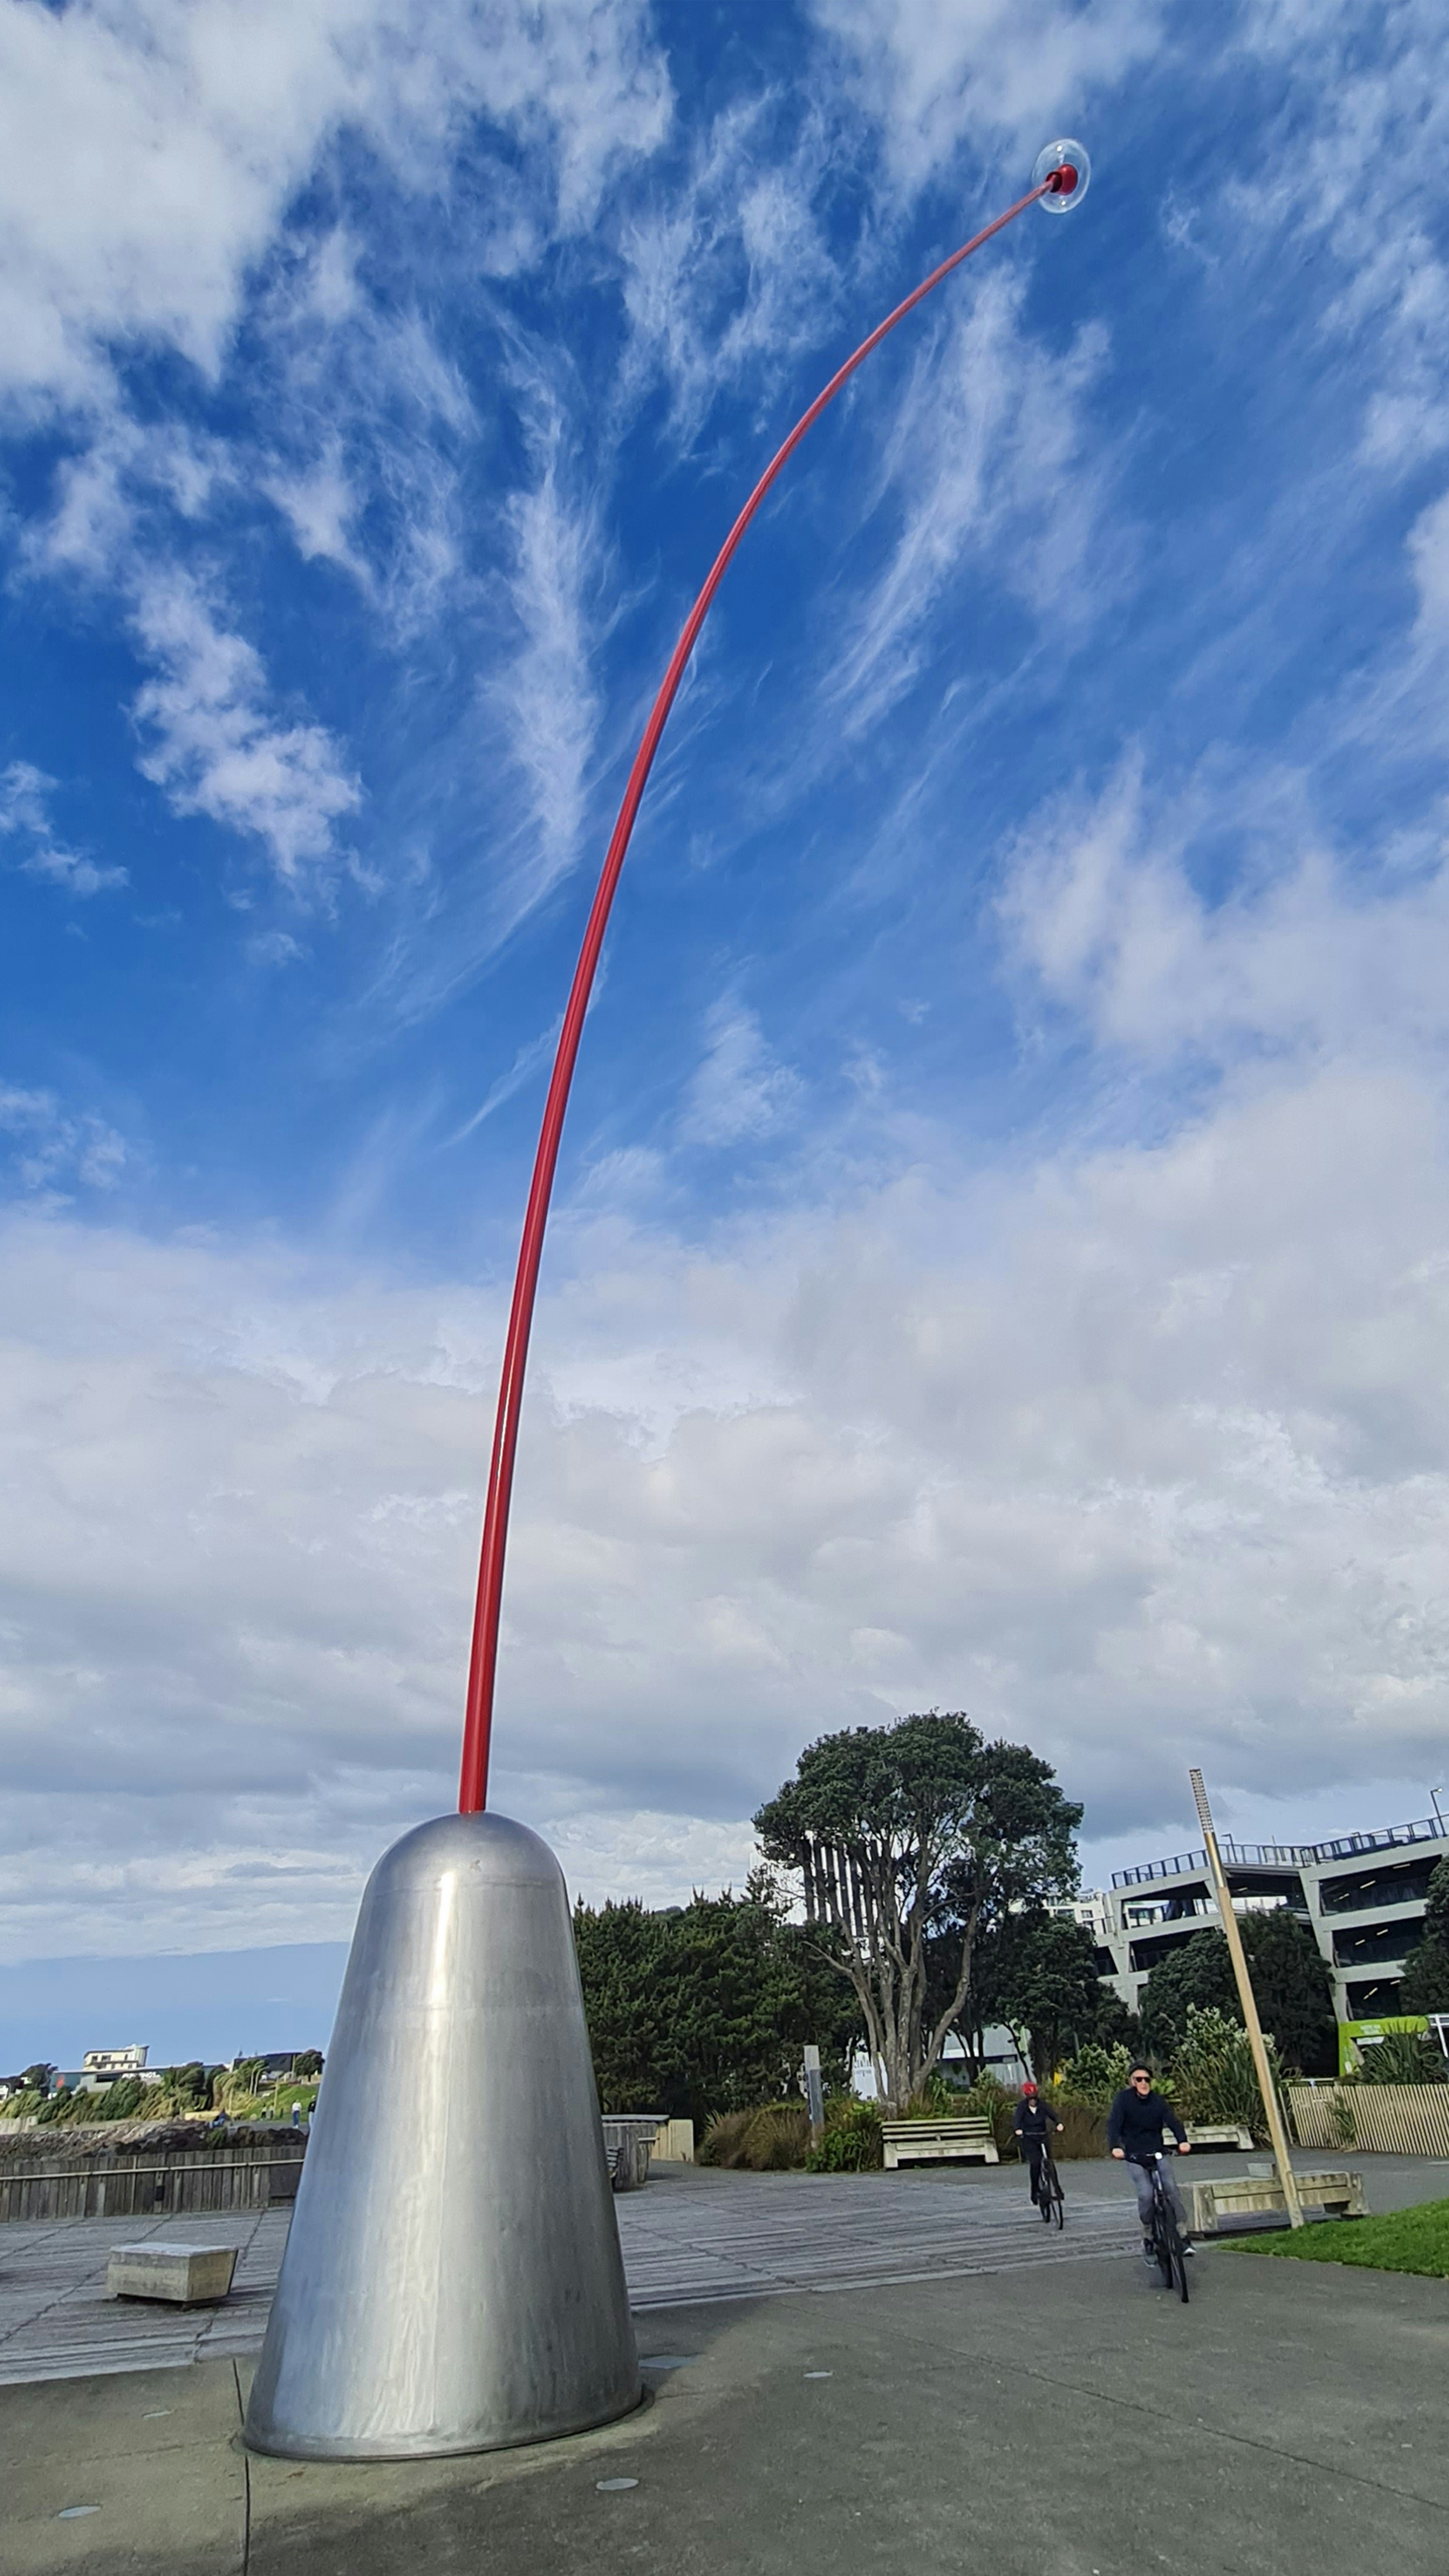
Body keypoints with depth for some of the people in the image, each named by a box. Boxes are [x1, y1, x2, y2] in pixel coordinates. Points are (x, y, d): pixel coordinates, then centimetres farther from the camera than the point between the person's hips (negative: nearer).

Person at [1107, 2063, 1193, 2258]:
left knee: (1171, 2190, -17)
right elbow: (1113, 2124, -16)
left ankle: (1183, 2235, -11)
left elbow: (1173, 2121, -9)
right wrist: (1115, 2147, -33)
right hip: (1134, 2156, -2)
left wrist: (1183, 2141, -29)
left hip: (1157, 2153, 3)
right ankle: (1148, 2236, 4)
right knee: (1146, 2194, -18)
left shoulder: (1158, 2101, 3)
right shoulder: (1124, 2099, -6)